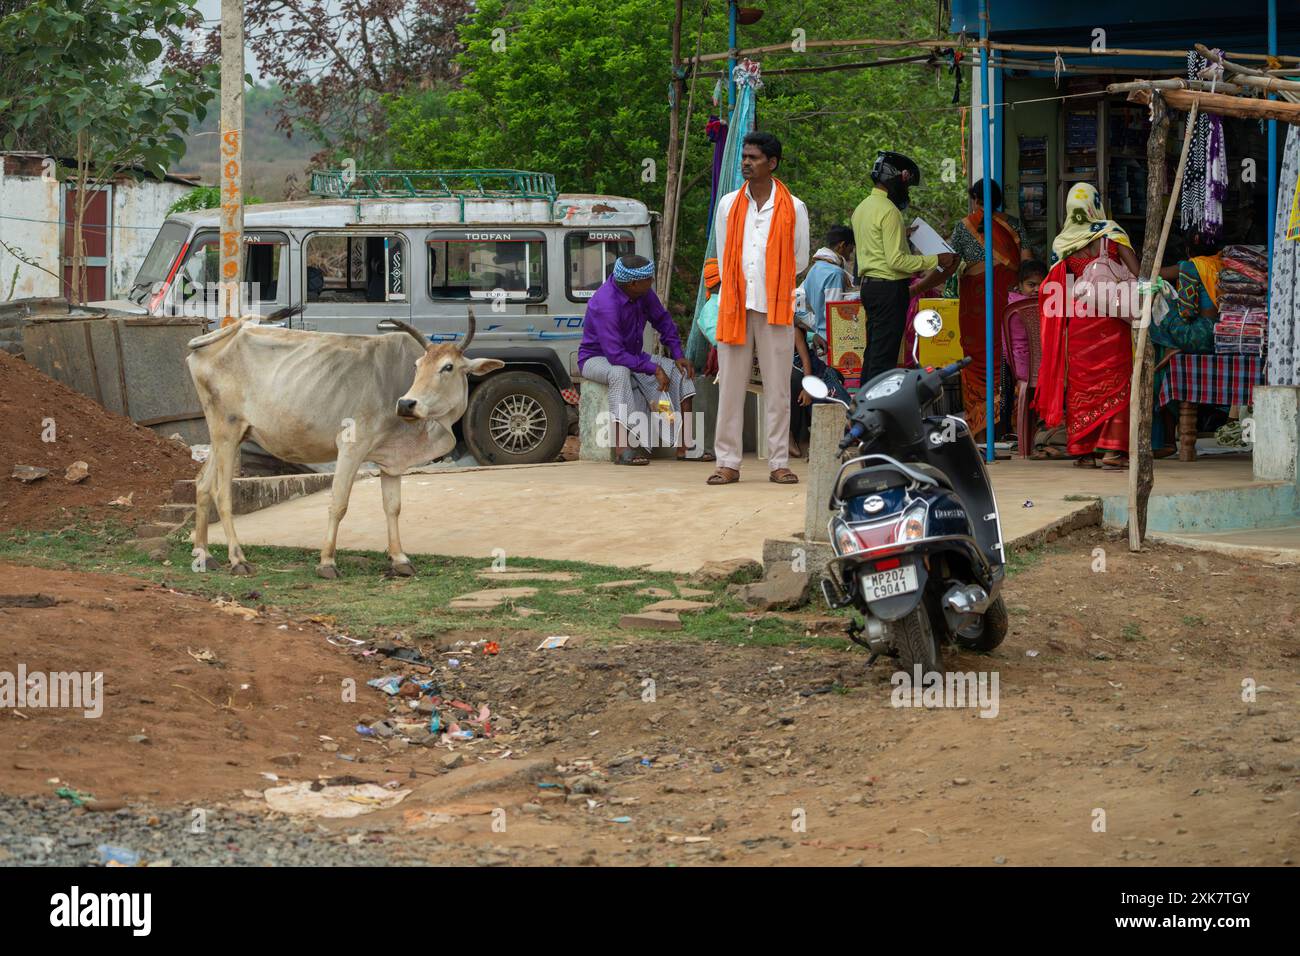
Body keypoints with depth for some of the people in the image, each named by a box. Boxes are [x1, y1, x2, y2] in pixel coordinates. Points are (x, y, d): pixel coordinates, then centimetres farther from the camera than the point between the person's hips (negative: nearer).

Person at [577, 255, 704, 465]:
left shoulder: (643, 294, -8)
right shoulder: (605, 305, -33)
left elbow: (662, 320, 10)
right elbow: (616, 355, -37)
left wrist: (678, 355, 0)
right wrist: (654, 369, -34)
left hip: (632, 355, 8)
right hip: (596, 358, -8)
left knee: (681, 371, -5)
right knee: (620, 372, -42)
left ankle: (685, 445, -10)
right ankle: (622, 450, -46)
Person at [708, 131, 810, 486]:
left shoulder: (793, 209, 2)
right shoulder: (728, 205, 8)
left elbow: (800, 260, 9)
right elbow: (723, 258, 15)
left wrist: (771, 285, 12)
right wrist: (736, 291, 12)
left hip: (776, 309, -2)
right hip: (734, 307, 2)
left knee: (778, 388, 0)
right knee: (730, 387, 0)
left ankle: (778, 463, 4)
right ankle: (728, 463, 3)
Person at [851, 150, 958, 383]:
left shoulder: (861, 208, 15)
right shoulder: (888, 211, -15)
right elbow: (896, 260, -20)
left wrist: (901, 236, 26)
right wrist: (935, 261, -17)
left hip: (868, 284, 10)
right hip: (890, 288, -10)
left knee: (873, 351, 13)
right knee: (884, 356, -9)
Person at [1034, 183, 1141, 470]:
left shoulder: (1061, 242, 5)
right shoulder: (1111, 232, -3)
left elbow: (1053, 286, 7)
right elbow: (1135, 271, -12)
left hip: (1075, 318, 3)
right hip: (1111, 317, -3)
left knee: (1080, 381, 8)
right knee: (1114, 380, 0)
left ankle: (1083, 450, 8)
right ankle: (1112, 449, -8)